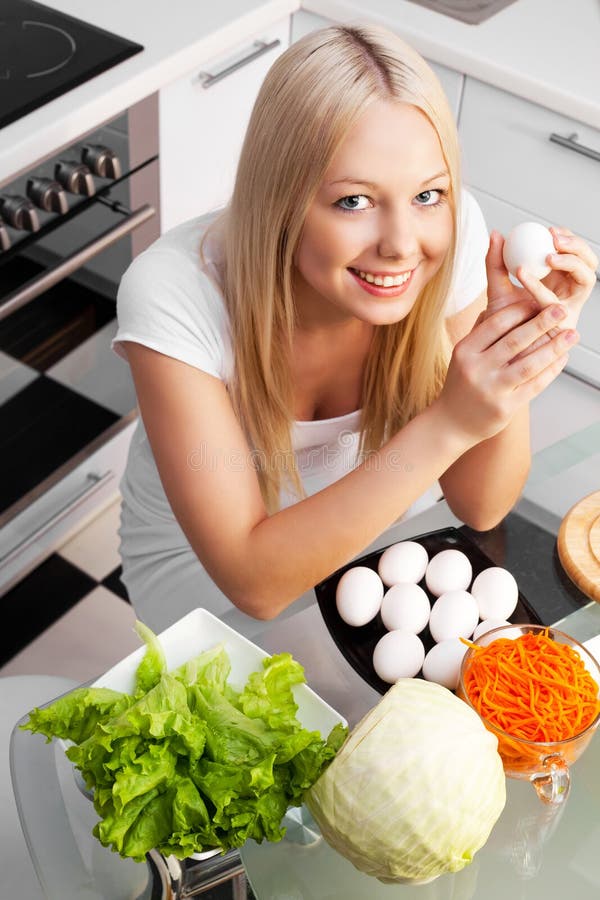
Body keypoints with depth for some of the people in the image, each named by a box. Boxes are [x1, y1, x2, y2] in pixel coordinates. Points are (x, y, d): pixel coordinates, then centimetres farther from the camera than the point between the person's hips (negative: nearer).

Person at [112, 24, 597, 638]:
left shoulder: (451, 239, -24)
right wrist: (448, 424, -43)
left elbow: (478, 507, -15)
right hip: (201, 560, -3)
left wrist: (515, 355, -34)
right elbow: (253, 582, -34)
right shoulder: (175, 294, -33)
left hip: (365, 520, 3)